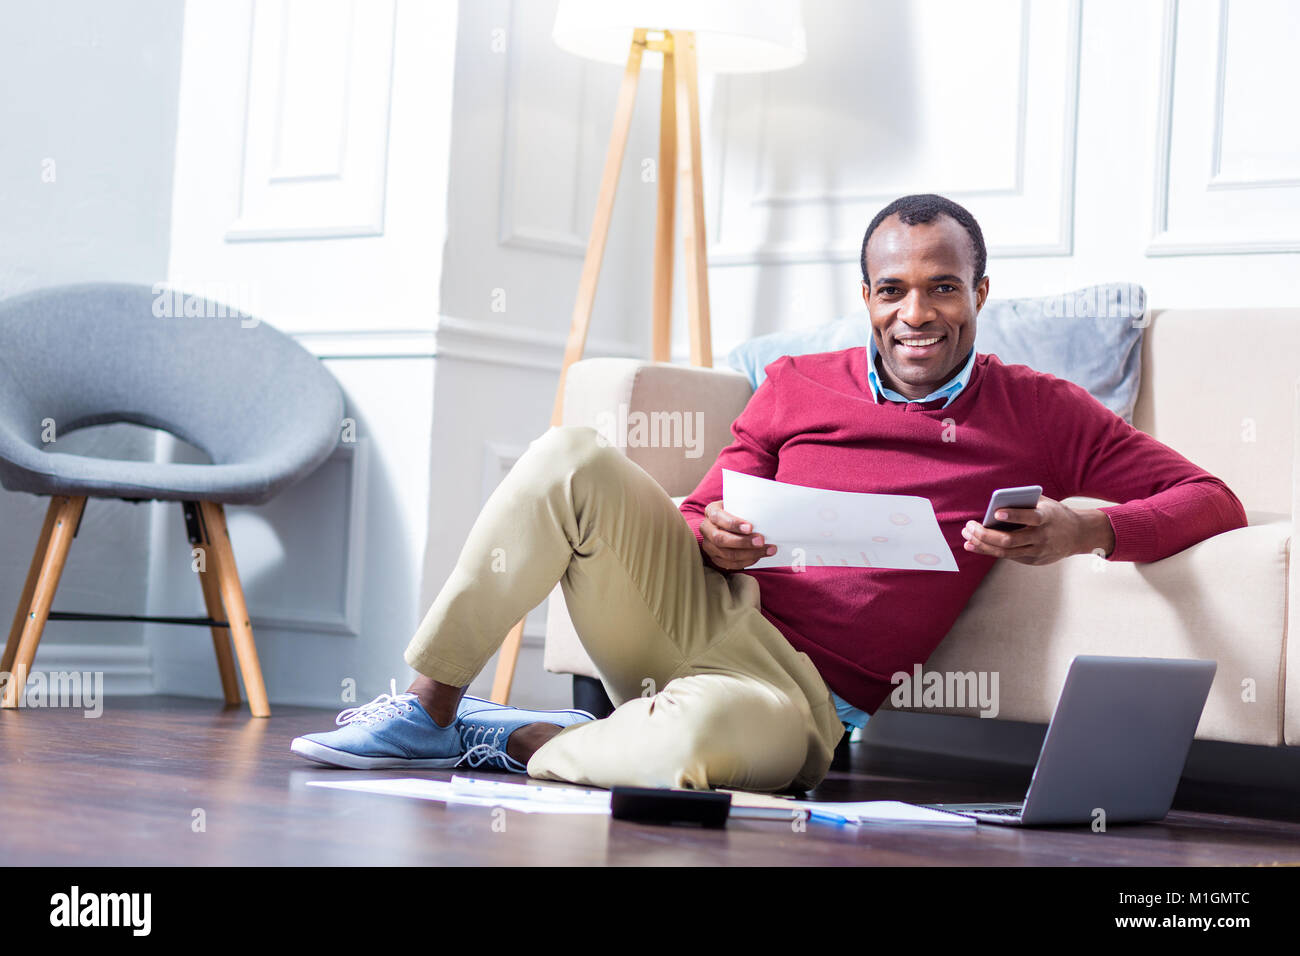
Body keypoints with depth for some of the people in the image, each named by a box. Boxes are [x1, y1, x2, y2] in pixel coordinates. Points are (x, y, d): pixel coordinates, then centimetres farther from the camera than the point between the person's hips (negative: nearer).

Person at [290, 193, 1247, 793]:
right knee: (575, 457, -23)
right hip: (702, 611, 4)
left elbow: (1212, 500, 4)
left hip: (802, 690, -3)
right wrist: (711, 536, -9)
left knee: (719, 729, -42)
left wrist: (1085, 530, -17)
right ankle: (430, 705, -13)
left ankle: (519, 744, -13)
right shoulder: (799, 386, 15)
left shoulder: (1041, 415, 8)